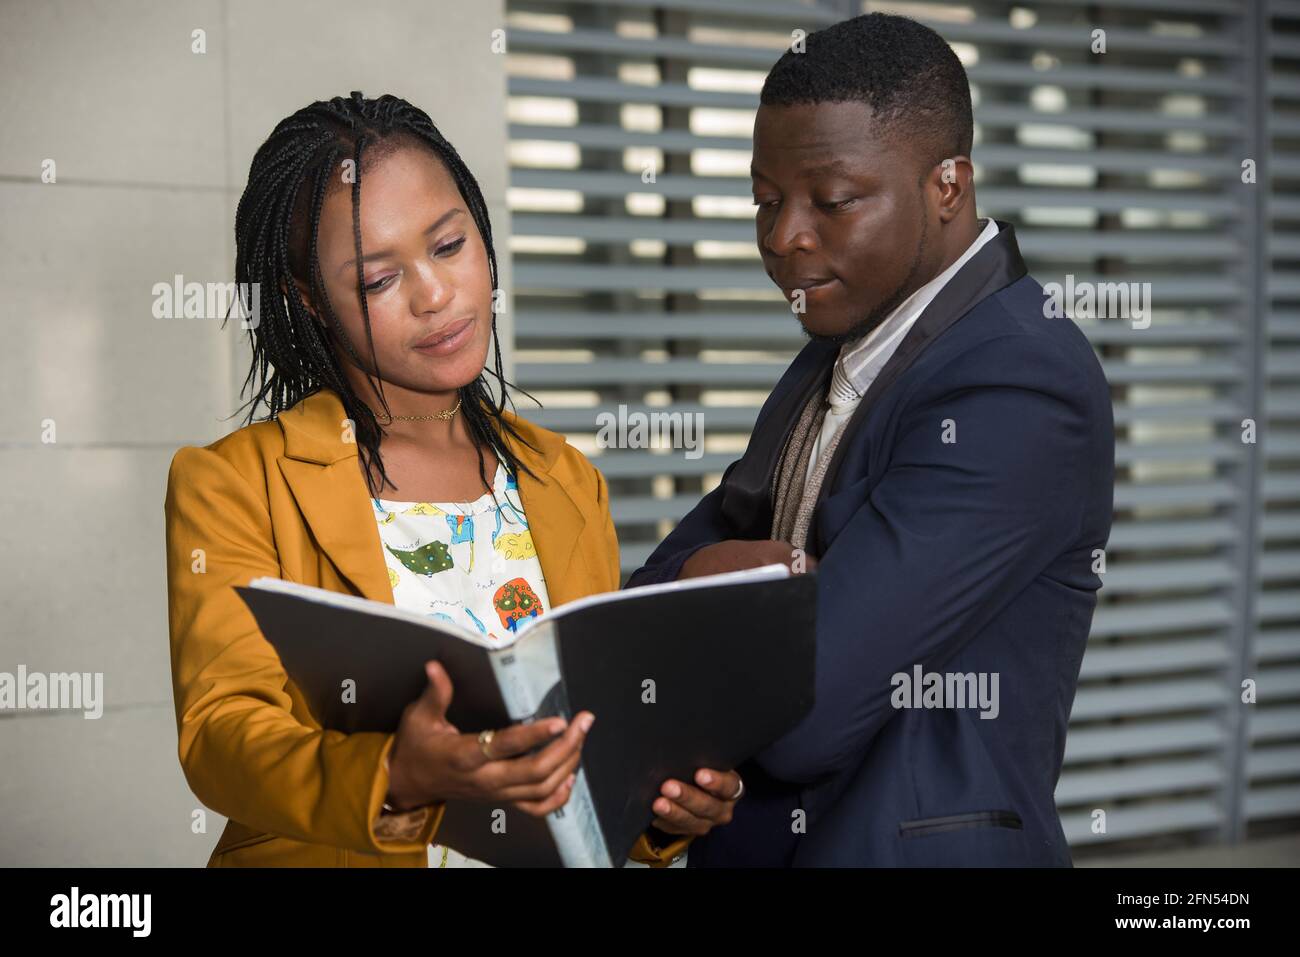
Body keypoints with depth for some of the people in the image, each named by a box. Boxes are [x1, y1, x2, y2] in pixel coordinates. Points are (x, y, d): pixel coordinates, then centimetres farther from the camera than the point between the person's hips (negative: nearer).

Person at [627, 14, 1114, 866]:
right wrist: (712, 570, -16)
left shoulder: (1021, 386, -22)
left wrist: (702, 579, -8)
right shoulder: (836, 356, 5)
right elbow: (646, 599, 5)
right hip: (754, 841, 8)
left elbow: (800, 714, -27)